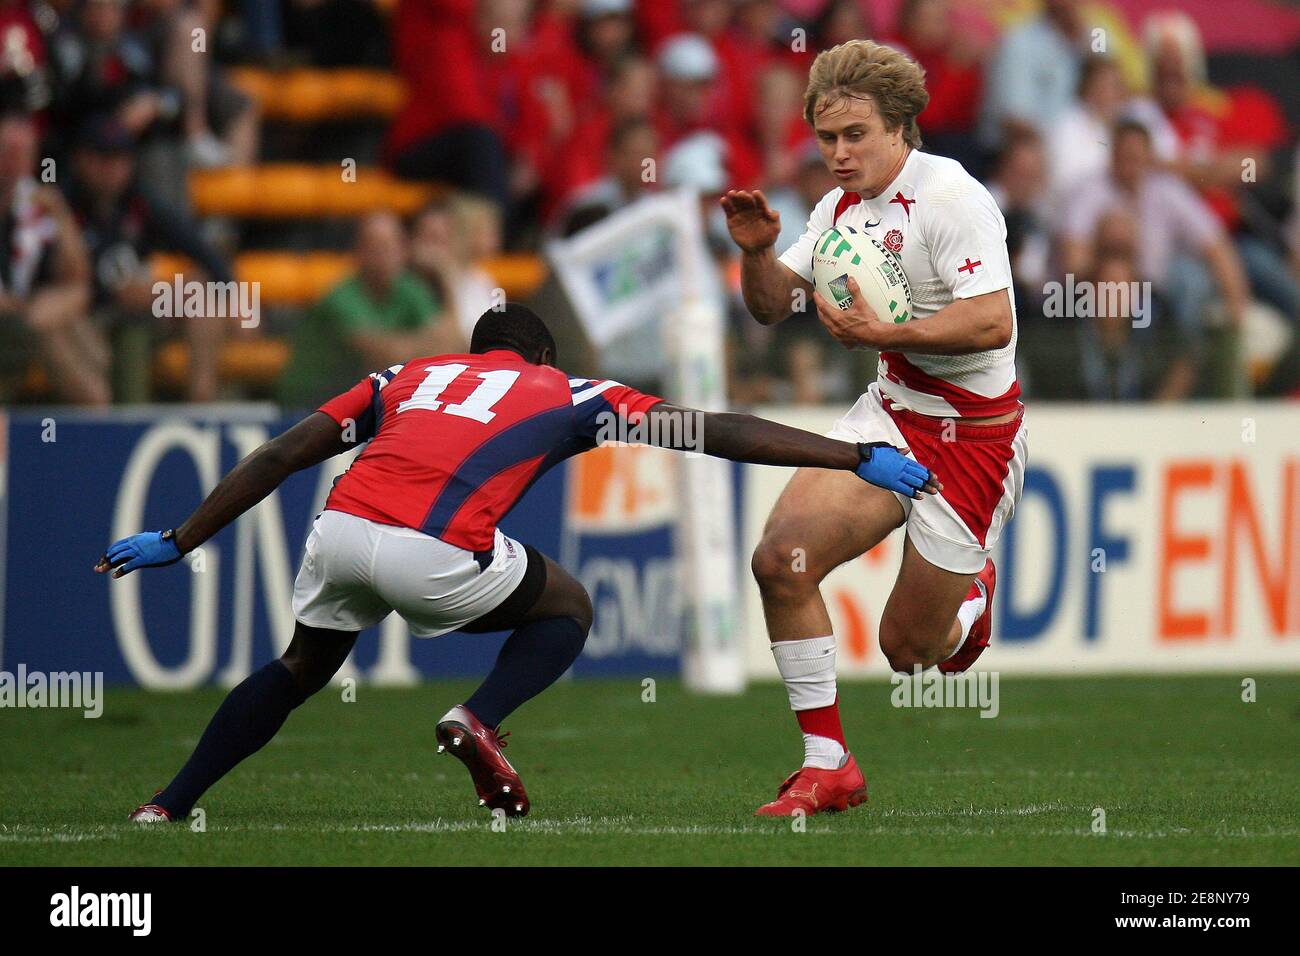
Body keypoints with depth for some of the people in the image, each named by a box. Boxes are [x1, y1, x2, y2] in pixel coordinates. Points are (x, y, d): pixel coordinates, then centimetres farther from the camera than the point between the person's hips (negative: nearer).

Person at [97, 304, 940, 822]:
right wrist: (859, 458, 24)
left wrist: (176, 544, 30)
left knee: (301, 670, 30)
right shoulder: (563, 393, 25)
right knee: (569, 609, 23)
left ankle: (169, 806, 23)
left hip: (341, 528, 4)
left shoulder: (408, 376, 32)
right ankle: (481, 721, -2)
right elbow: (718, 433, 21)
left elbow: (279, 457, 26)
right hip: (434, 552, -4)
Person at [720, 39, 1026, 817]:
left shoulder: (950, 198, -18)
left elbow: (992, 322, -27)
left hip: (973, 436, -7)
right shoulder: (842, 208, 6)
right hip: (891, 413, 7)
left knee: (907, 650, 1)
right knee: (782, 557, -15)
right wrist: (757, 251, -9)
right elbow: (773, 306, 11)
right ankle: (827, 767, -4)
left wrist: (882, 334, -33)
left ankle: (971, 593, 39)